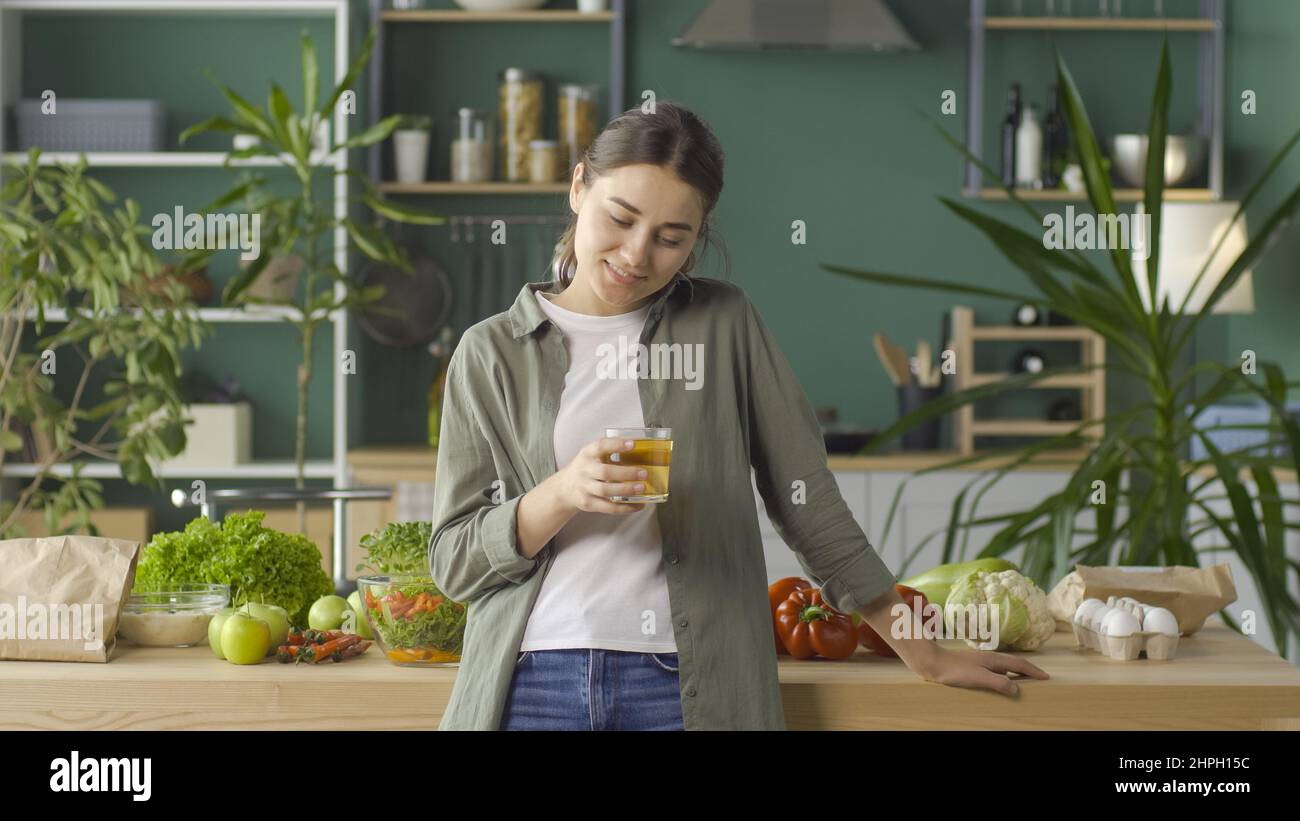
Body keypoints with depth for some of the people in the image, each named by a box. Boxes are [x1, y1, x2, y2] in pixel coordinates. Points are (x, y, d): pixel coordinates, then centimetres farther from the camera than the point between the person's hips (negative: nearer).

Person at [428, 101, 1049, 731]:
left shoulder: (722, 323, 7)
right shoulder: (492, 352, 5)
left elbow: (804, 496, 9)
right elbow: (453, 560, 2)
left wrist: (922, 651, 7)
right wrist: (562, 494, -16)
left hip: (692, 688, 0)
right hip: (533, 682, 0)